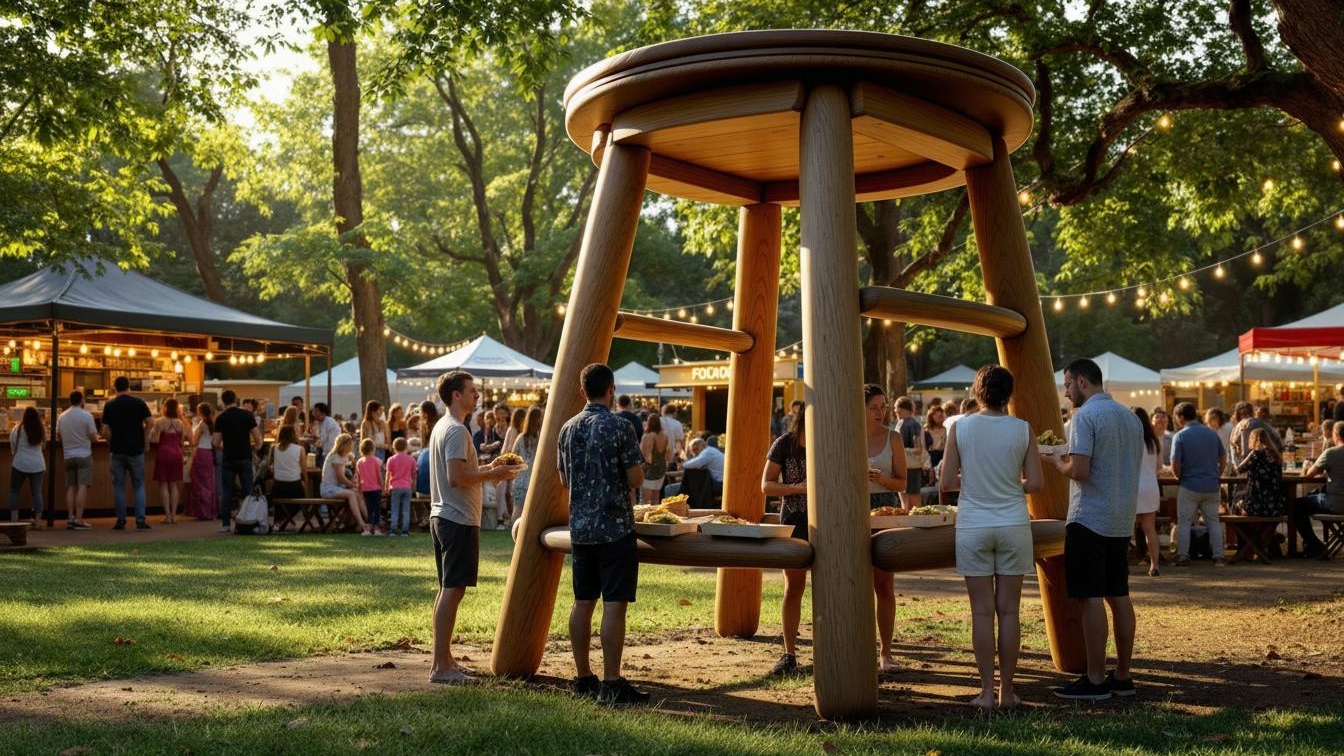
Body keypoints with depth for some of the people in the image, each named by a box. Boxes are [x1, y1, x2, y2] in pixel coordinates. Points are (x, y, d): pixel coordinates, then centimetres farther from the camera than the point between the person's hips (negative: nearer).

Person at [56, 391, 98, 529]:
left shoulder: (62, 417, 5)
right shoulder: (87, 416, -9)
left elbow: (58, 435, 12)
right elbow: (93, 437, -9)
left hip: (68, 456, 5)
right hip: (84, 455, -5)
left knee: (71, 487, 10)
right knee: (82, 487, -6)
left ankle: (70, 518, 7)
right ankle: (79, 519, -11)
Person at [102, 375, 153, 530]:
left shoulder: (109, 405, 0)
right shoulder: (139, 403, -1)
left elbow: (107, 429, -3)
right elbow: (149, 423, -4)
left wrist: (111, 445, 9)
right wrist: (144, 440, 6)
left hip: (117, 451, 0)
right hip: (136, 449, 0)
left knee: (118, 486, 7)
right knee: (138, 486, 5)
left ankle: (121, 521, 6)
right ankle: (140, 520, -3)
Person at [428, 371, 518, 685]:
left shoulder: (442, 427, 16)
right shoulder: (457, 431, -16)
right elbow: (456, 477, -24)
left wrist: (487, 469, 14)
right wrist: (492, 475, -14)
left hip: (442, 517, 11)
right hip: (459, 520, -11)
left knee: (447, 589, 15)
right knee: (453, 590, -8)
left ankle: (442, 659, 22)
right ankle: (441, 666, -6)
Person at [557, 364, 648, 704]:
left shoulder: (568, 429, 7)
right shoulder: (620, 427, -11)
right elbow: (636, 479, -12)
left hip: (580, 528, 6)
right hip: (615, 527, -6)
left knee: (583, 603, 11)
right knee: (614, 604, -4)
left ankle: (583, 677, 17)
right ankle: (611, 684, -4)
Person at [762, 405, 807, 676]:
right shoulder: (784, 444, -5)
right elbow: (766, 485, -5)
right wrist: (796, 488, -21)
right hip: (794, 521, -1)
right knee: (793, 587, 1)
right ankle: (789, 654, 8)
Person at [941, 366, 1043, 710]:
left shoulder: (960, 428, -3)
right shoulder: (1023, 430, -2)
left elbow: (947, 481, -2)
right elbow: (1036, 483, -3)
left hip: (973, 526, -1)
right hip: (1013, 525, 1)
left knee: (982, 611, 3)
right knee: (1008, 611, 6)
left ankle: (987, 692, 5)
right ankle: (1007, 691, 10)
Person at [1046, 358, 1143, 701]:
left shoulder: (1085, 416, -12)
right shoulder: (1130, 417, 13)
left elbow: (1079, 470, -21)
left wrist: (1057, 462, 0)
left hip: (1089, 519, -8)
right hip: (1122, 520, 8)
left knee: (1090, 598, -5)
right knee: (1119, 596, 12)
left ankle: (1095, 679, -3)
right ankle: (1122, 676, 17)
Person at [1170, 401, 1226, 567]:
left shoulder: (1180, 436, -10)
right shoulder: (1212, 433, 6)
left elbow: (1175, 465, -13)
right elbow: (1223, 459, 13)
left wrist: (1180, 478, 4)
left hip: (1189, 486, -4)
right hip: (1212, 486, 4)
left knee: (1184, 522, 4)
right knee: (1213, 522, 12)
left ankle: (1183, 556, 2)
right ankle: (1218, 556, 10)